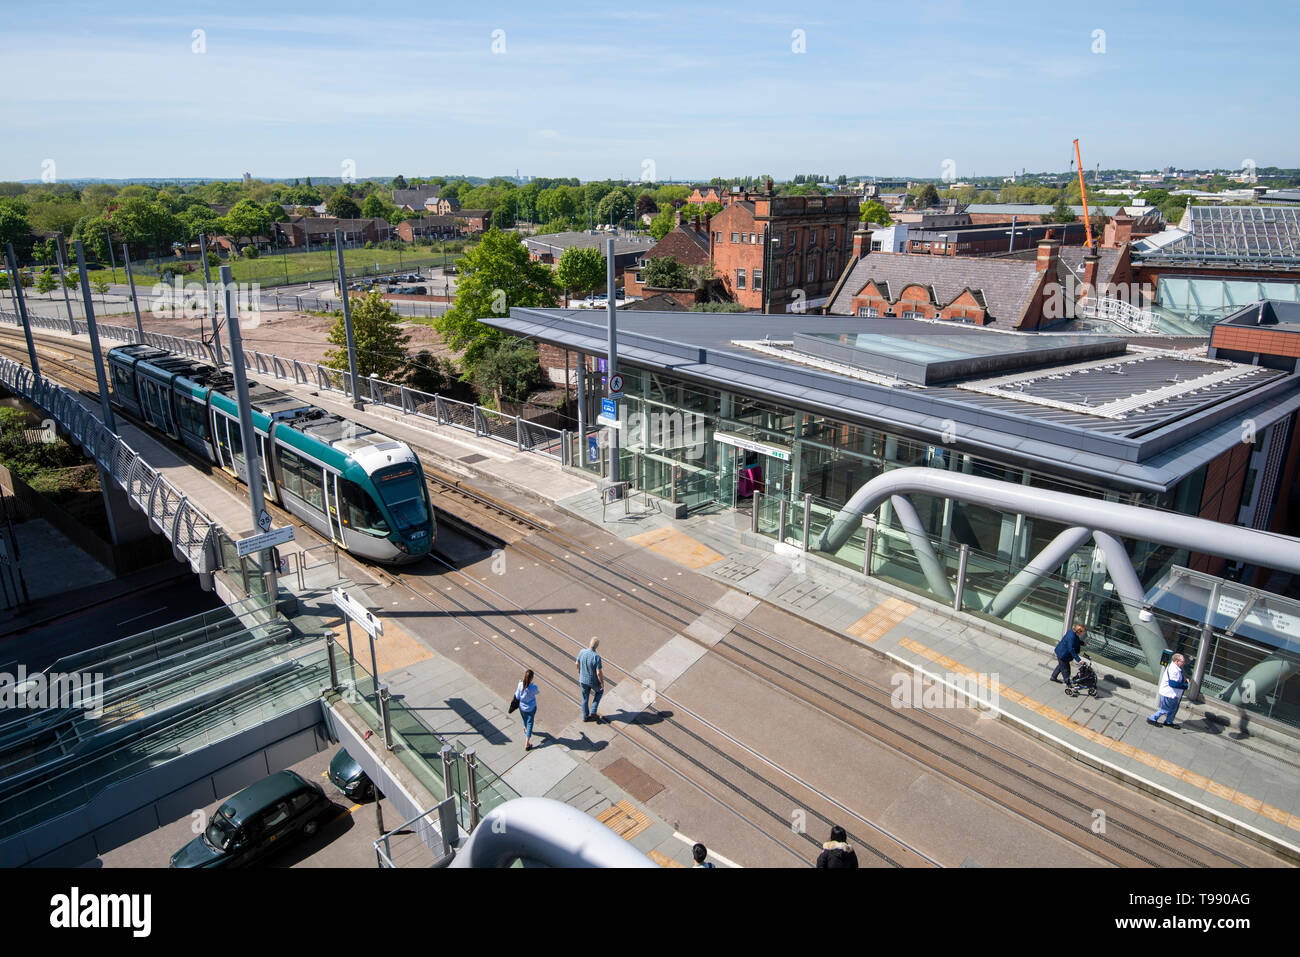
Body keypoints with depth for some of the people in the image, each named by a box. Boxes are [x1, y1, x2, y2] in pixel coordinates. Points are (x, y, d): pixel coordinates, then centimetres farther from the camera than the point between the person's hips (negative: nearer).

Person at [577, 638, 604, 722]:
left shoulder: (582, 652, -16)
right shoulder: (597, 657, -33)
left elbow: (578, 664, 1)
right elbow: (599, 673, -28)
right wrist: (602, 684, -12)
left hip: (583, 680, 4)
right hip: (593, 681, -4)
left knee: (585, 698, 24)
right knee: (600, 691, 28)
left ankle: (585, 716, 40)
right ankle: (593, 712, 27)